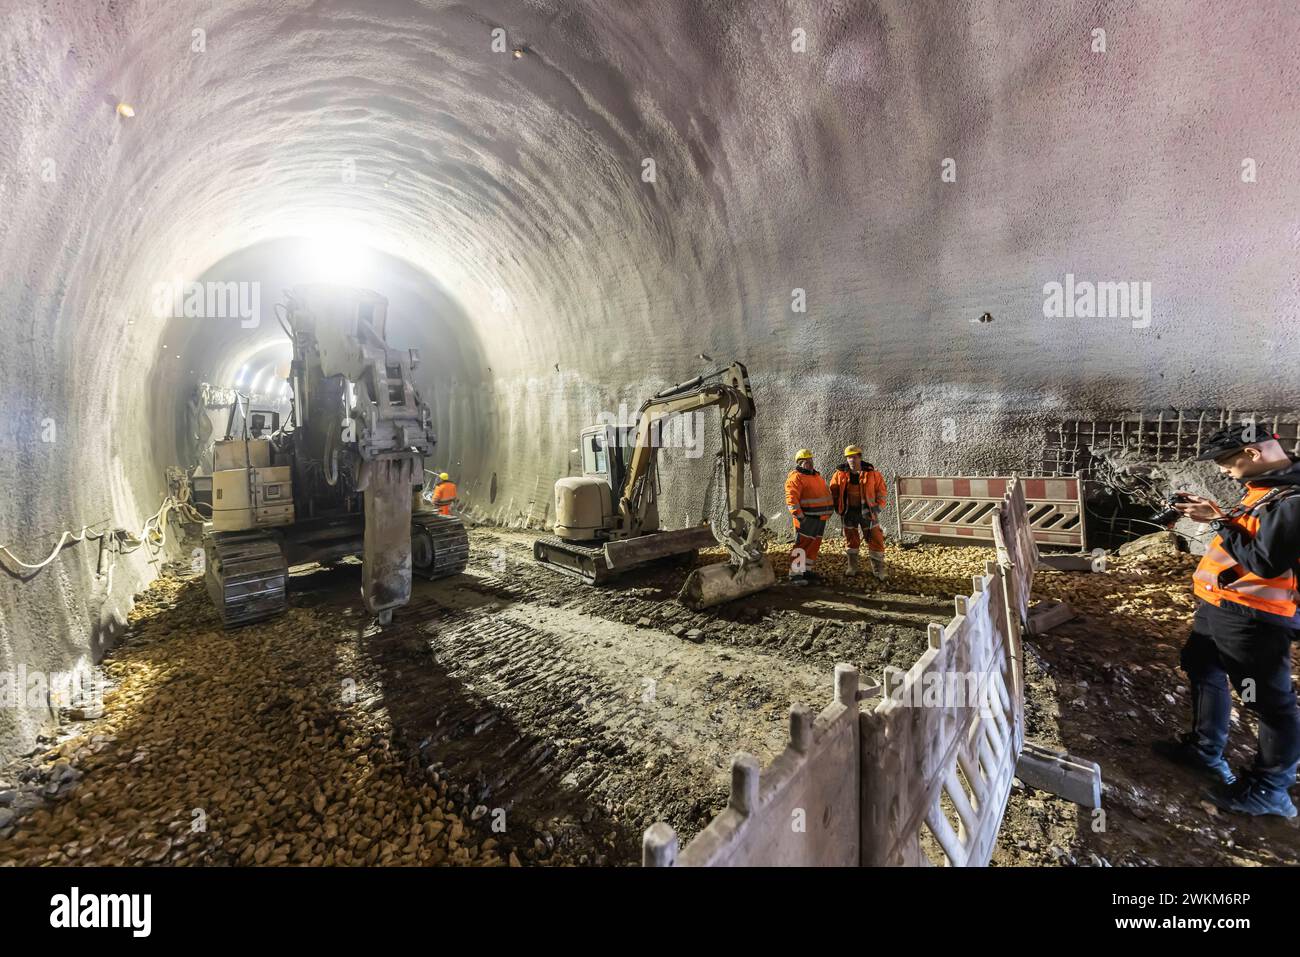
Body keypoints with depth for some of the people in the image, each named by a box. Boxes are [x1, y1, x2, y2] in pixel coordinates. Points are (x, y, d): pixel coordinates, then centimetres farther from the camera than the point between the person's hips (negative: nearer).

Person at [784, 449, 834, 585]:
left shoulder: (816, 475, 19)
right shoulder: (796, 477, -10)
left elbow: (825, 492, 30)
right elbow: (791, 499, -19)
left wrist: (828, 512, 23)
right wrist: (799, 516, -24)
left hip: (820, 518, 9)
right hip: (807, 518, -9)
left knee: (814, 545, 13)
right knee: (802, 545, -9)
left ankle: (807, 571, 24)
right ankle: (795, 574, -6)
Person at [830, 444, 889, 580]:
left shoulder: (871, 473, -7)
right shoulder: (840, 474, -4)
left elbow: (881, 490, 1)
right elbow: (833, 491, 7)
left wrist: (878, 506, -7)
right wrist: (837, 508, 1)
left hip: (867, 511, -1)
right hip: (848, 512, 2)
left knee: (875, 539, 0)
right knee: (851, 539, 13)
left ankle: (878, 571, 11)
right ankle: (852, 567, 27)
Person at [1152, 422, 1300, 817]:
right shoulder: (1266, 485, 8)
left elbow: (1264, 562, -24)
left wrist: (1218, 520, -17)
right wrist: (1216, 513, 4)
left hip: (1253, 618, -10)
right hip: (1221, 606, 10)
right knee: (1202, 669, 23)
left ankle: (1267, 792, 21)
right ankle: (1204, 749, 39)